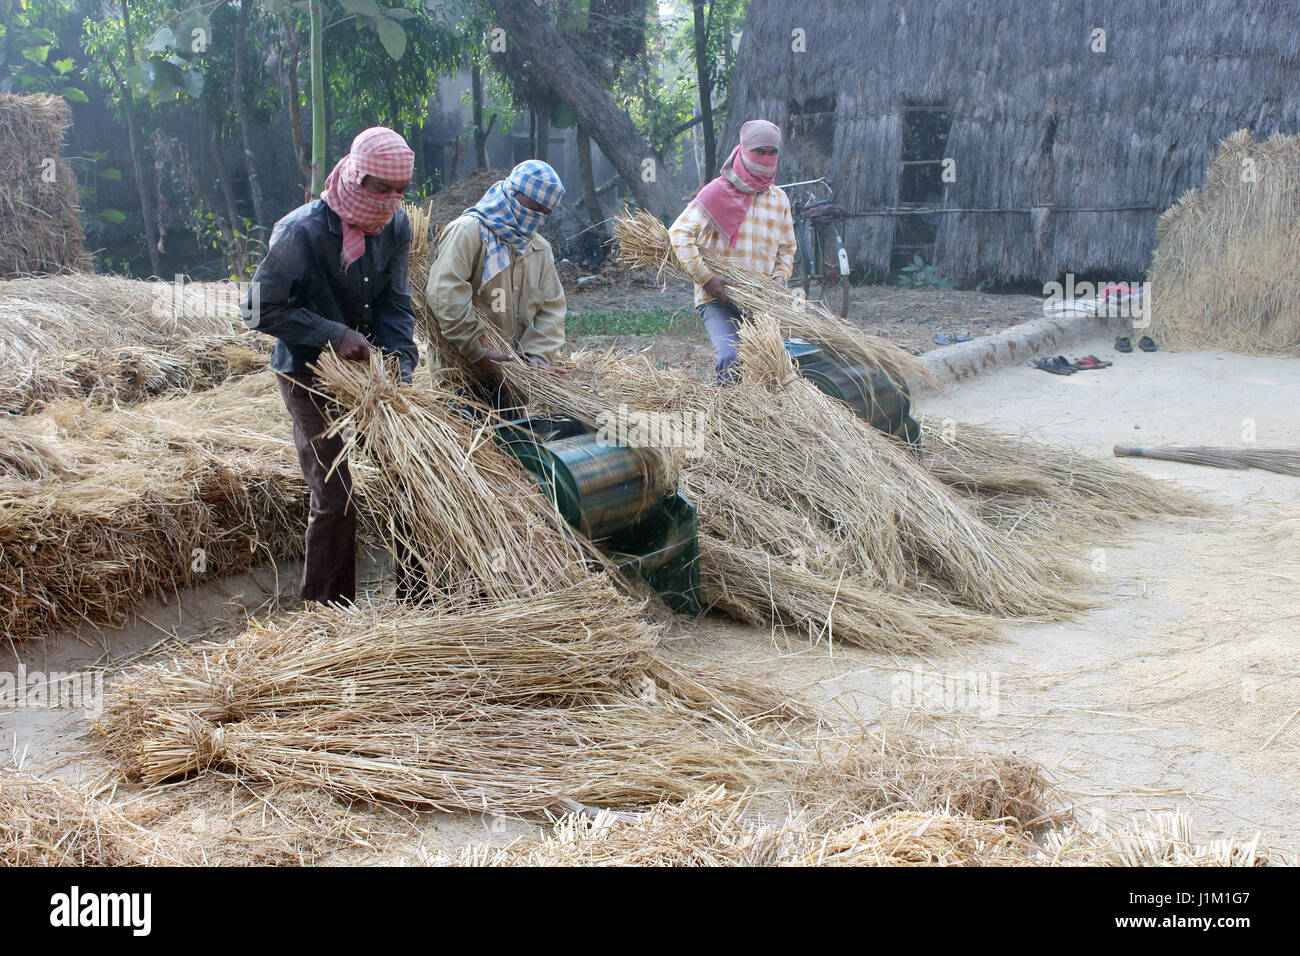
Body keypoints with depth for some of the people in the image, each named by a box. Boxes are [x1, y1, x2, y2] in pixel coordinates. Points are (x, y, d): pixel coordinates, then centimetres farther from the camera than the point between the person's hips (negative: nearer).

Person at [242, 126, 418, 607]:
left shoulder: (395, 226, -4)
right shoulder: (302, 231, -21)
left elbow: (395, 306, 2)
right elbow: (261, 311, -16)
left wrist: (401, 364, -13)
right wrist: (334, 335, -23)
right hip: (310, 377, -6)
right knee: (335, 499, -8)